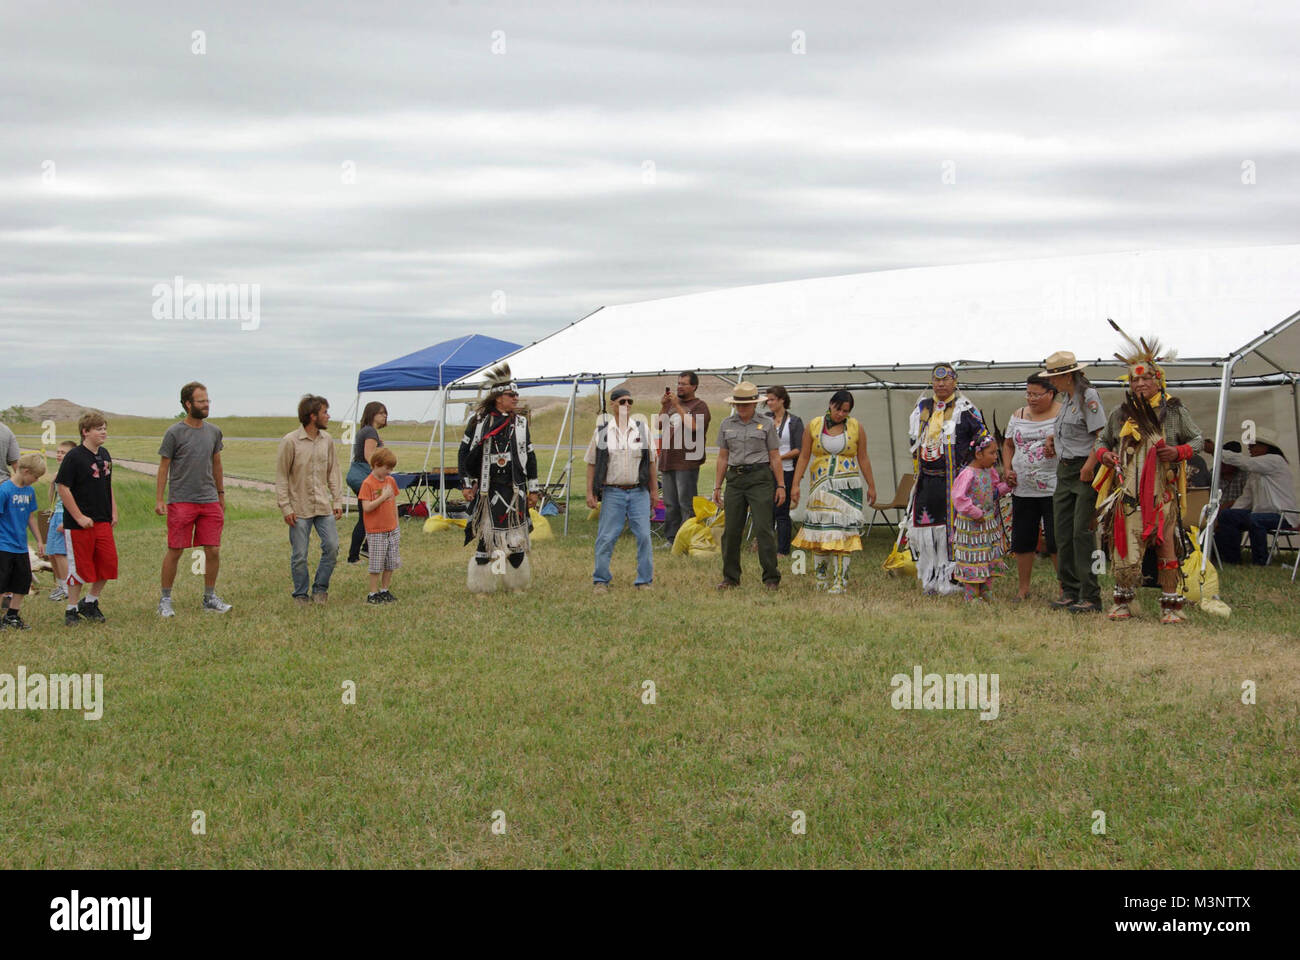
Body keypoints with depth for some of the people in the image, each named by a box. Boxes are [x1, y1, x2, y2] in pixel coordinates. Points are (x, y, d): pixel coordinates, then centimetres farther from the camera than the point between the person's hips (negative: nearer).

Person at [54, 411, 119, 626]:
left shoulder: (104, 454, 9)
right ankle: (72, 610, 15)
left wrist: (113, 511, 14)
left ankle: (90, 602, 21)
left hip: (103, 521, 6)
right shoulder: (74, 457, -13)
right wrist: (79, 517, -16)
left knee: (108, 563, 3)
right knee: (80, 566, 0)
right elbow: (63, 489, -14)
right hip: (80, 523, -6)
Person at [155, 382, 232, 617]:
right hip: (181, 501, -4)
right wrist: (159, 500, -5)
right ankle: (165, 600, 11)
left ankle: (210, 598, 15)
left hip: (209, 501, 4)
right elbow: (164, 467, -1)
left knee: (213, 551, 2)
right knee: (174, 552, -1)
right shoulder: (174, 433, -4)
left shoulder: (214, 432, 10)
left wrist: (221, 495, 21)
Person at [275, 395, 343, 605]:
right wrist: (286, 508, -10)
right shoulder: (290, 441, -9)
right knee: (299, 555, 1)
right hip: (300, 508, -4)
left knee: (332, 547, -2)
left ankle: (320, 589, 15)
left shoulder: (326, 440, 7)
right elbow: (281, 477, -6)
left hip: (324, 507, 4)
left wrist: (337, 501, 7)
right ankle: (300, 594, 16)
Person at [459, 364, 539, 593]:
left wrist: (533, 489, 10)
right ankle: (482, 585, 11)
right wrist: (467, 484, 0)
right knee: (486, 536, 2)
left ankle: (517, 583, 17)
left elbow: (530, 456, 13)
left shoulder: (520, 422, 9)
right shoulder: (479, 421, 1)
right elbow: (465, 452, 5)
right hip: (486, 489, -2)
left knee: (516, 536, 4)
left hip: (515, 489, 2)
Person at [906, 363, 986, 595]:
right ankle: (931, 578, 17)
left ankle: (952, 578, 1)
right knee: (925, 527, 6)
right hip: (926, 480, 5)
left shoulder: (965, 410, -3)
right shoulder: (922, 408, 13)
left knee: (951, 528, -5)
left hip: (953, 480, -5)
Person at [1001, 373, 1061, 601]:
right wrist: (1007, 469, 7)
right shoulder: (1018, 416, 13)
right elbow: (1008, 445, 22)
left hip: (1054, 488, -5)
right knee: (1022, 540, 8)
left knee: (1056, 540, -5)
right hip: (1023, 489, 5)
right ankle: (1023, 588, 20)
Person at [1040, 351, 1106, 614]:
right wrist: (1053, 439, 13)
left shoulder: (1089, 397, -11)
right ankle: (1069, 591, 16)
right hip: (1065, 470, 9)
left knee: (1082, 532, -10)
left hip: (1085, 470, -9)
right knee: (1063, 533, 8)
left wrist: (1090, 466, -24)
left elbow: (1101, 435, -17)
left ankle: (1091, 597, -7)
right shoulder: (1066, 398, 16)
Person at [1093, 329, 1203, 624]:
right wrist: (1104, 454, -2)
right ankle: (1122, 601, 16)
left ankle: (1171, 604, 9)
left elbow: (1197, 439, 10)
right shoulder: (1120, 413, 8)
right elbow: (1102, 441, 21)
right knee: (1124, 547, 0)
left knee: (1166, 547, 0)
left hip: (1162, 494, -1)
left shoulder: (1174, 411, 3)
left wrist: (1178, 452, -10)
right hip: (1128, 493, 1)